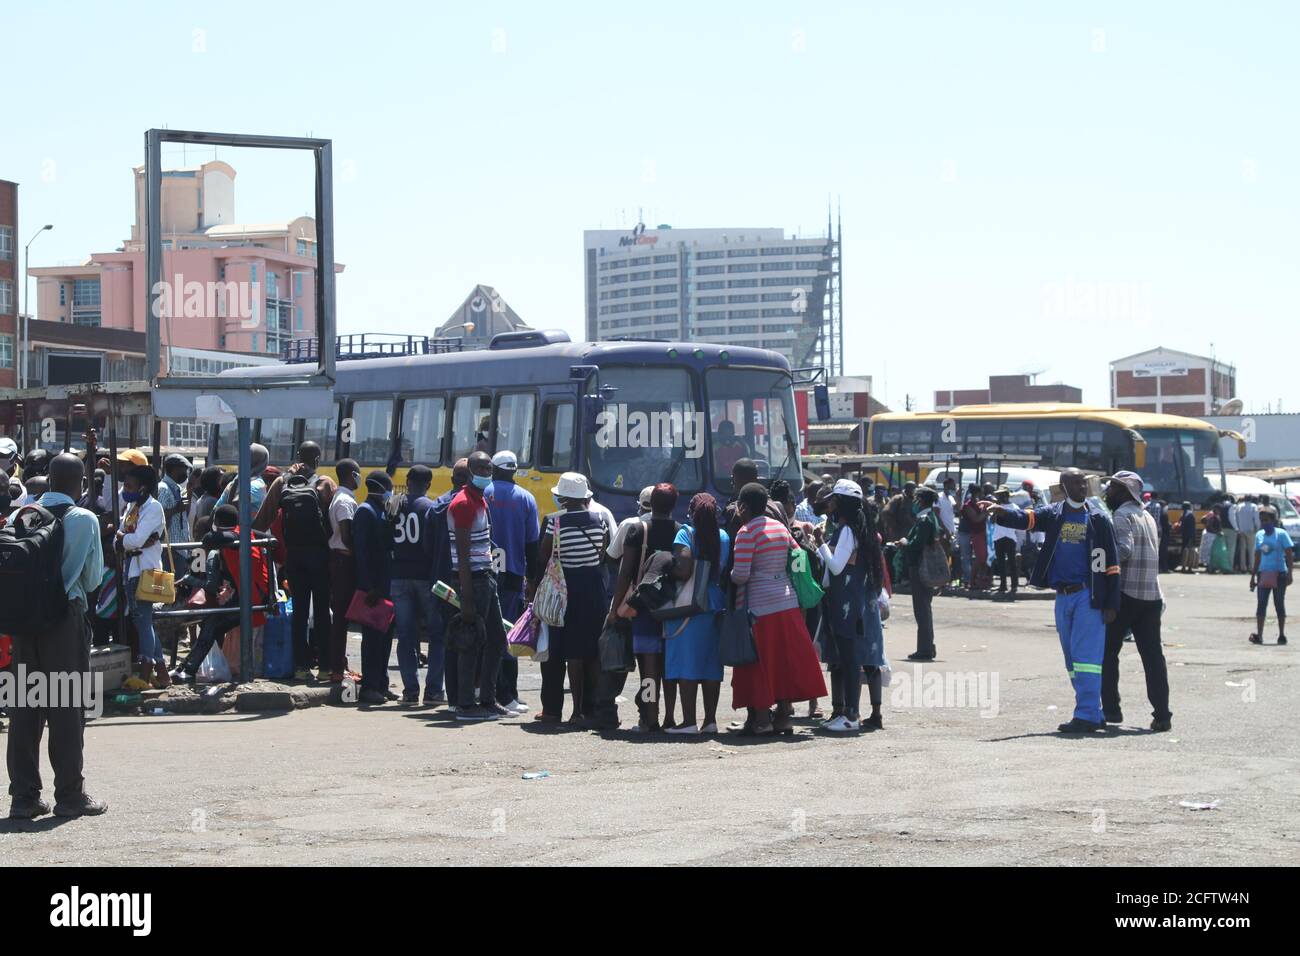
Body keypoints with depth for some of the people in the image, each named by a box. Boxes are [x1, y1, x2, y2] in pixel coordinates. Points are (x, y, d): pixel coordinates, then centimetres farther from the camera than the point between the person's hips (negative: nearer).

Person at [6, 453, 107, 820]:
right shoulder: (84, 520, -7)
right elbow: (92, 579, -2)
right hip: (65, 615, -4)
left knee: (24, 706, 8)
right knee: (67, 706, 2)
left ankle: (24, 795, 10)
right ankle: (69, 794, 5)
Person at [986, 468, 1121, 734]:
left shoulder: (1099, 519, -1)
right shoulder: (1054, 514, 8)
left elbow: (1111, 564, -1)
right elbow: (1026, 518, -10)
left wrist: (1111, 604, -7)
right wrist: (1001, 511, -32)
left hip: (1088, 595, -5)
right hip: (1063, 596, 5)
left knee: (1085, 655, -12)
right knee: (1072, 658, 9)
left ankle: (1086, 715, -14)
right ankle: (1094, 713, 17)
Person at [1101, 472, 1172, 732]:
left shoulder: (1122, 515, -8)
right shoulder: (1147, 516, 18)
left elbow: (1125, 550, -22)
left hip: (1125, 593, -7)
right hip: (1152, 595, 7)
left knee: (1107, 651, 5)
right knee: (1153, 655, 3)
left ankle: (1110, 709, 4)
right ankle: (1162, 714, -1)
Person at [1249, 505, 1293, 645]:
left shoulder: (1281, 534, -7)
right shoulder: (1259, 535, 9)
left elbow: (1290, 555, -8)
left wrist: (1289, 574, -16)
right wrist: (1253, 576, 16)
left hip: (1279, 573, -5)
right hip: (1263, 574, 5)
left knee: (1279, 604, 2)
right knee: (1261, 604, -3)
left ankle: (1282, 635, 11)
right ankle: (1259, 635, -5)